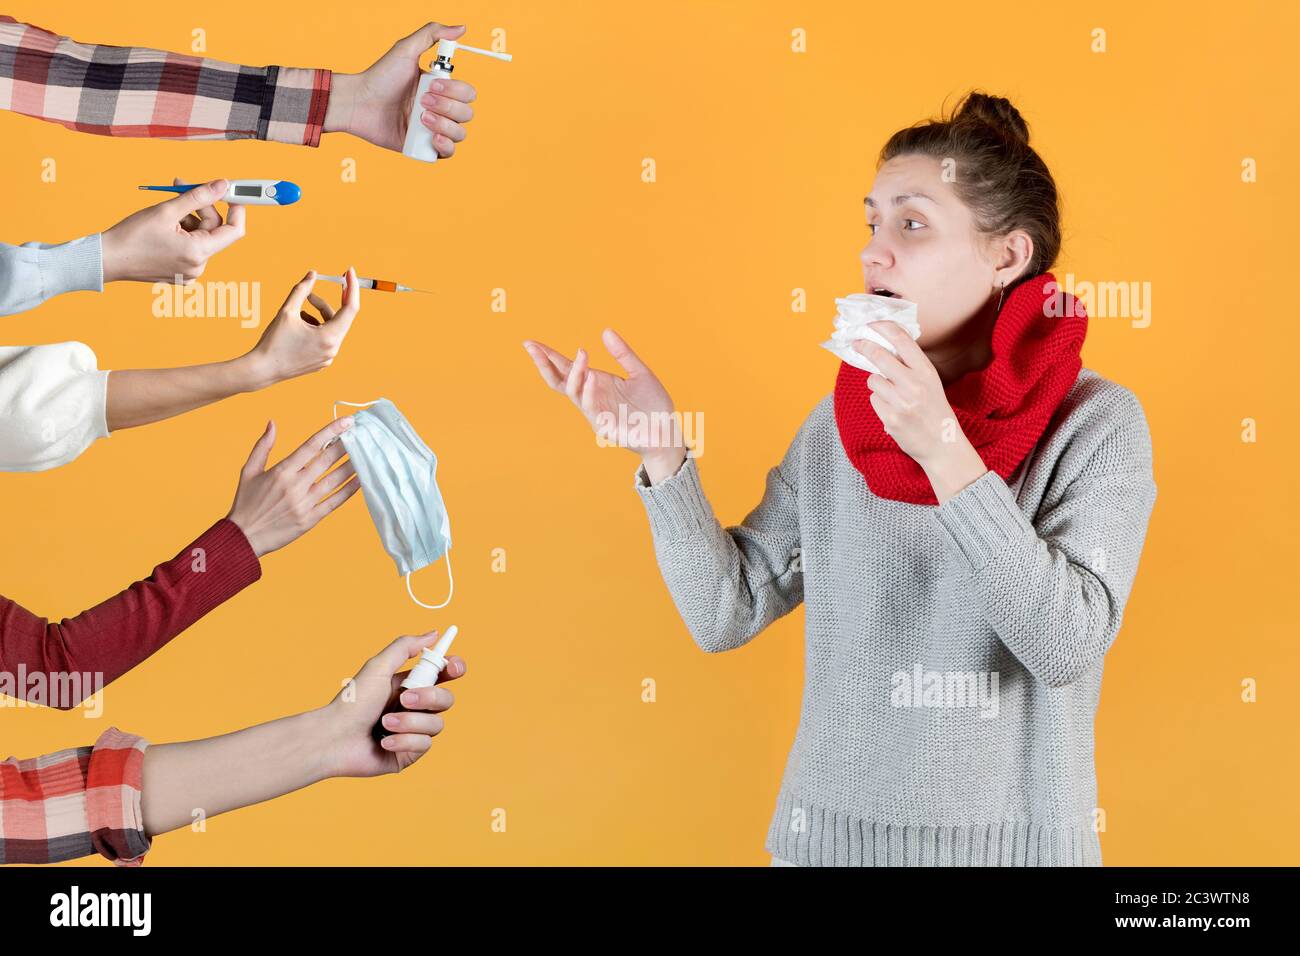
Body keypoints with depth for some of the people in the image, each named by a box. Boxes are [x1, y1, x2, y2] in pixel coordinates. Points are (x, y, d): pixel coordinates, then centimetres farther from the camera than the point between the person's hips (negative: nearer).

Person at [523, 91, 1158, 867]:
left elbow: (1068, 647, -21)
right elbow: (726, 613, -1)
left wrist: (943, 452, -27)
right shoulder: (842, 420, 0)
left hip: (1004, 837, -3)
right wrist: (663, 450, -13)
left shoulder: (1098, 421, -11)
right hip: (829, 827, 3)